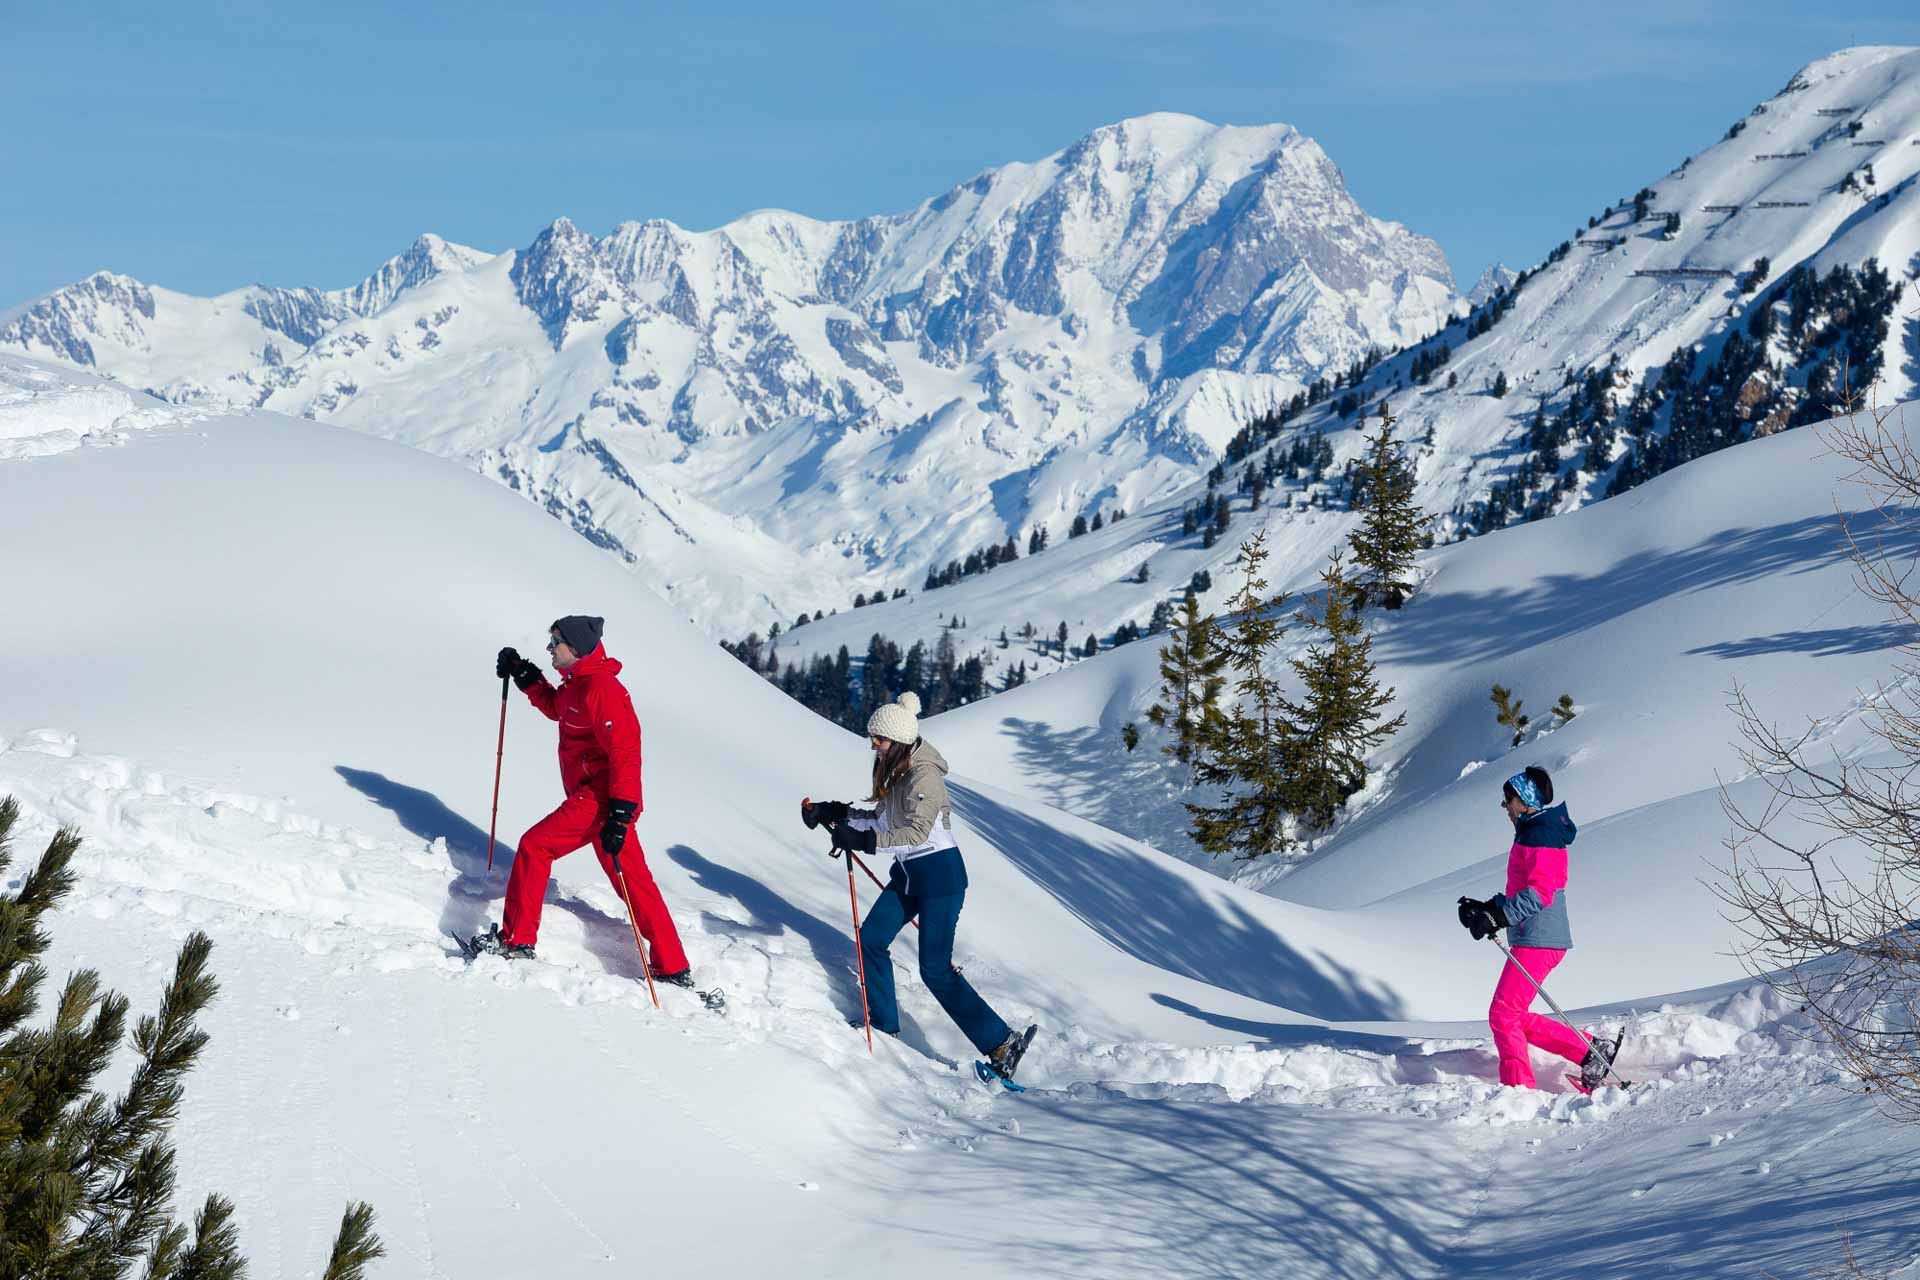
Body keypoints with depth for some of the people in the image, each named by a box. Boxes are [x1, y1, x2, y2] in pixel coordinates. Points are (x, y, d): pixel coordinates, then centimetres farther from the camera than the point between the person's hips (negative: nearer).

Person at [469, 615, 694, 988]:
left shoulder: (601, 688, -17)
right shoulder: (577, 684, 14)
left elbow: (625, 752, -23)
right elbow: (555, 707, 38)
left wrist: (621, 814, -28)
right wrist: (525, 677, 23)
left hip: (600, 799, -10)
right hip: (599, 799, 10)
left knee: (535, 846, -6)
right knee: (634, 883, 9)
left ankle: (516, 940, -2)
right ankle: (674, 970, 9)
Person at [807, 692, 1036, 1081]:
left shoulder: (923, 775, -22)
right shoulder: (895, 772, 6)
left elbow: (916, 832, -31)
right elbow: (884, 819, 17)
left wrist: (866, 841, -39)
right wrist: (841, 814, 8)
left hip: (940, 875, -9)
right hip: (908, 874, 9)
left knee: (935, 970, -10)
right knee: (871, 939, 8)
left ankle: (1002, 1043, -6)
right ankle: (884, 1024, 22)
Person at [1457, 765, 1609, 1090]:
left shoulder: (1541, 835, -13)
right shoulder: (1532, 833, 20)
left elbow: (1539, 894, -23)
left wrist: (1498, 918, -26)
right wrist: (1487, 908, 14)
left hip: (1538, 940, -11)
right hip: (1531, 940, 11)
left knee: (1503, 1014, -9)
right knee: (1515, 1017, 12)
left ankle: (1519, 1088, -8)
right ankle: (1589, 1053, 14)